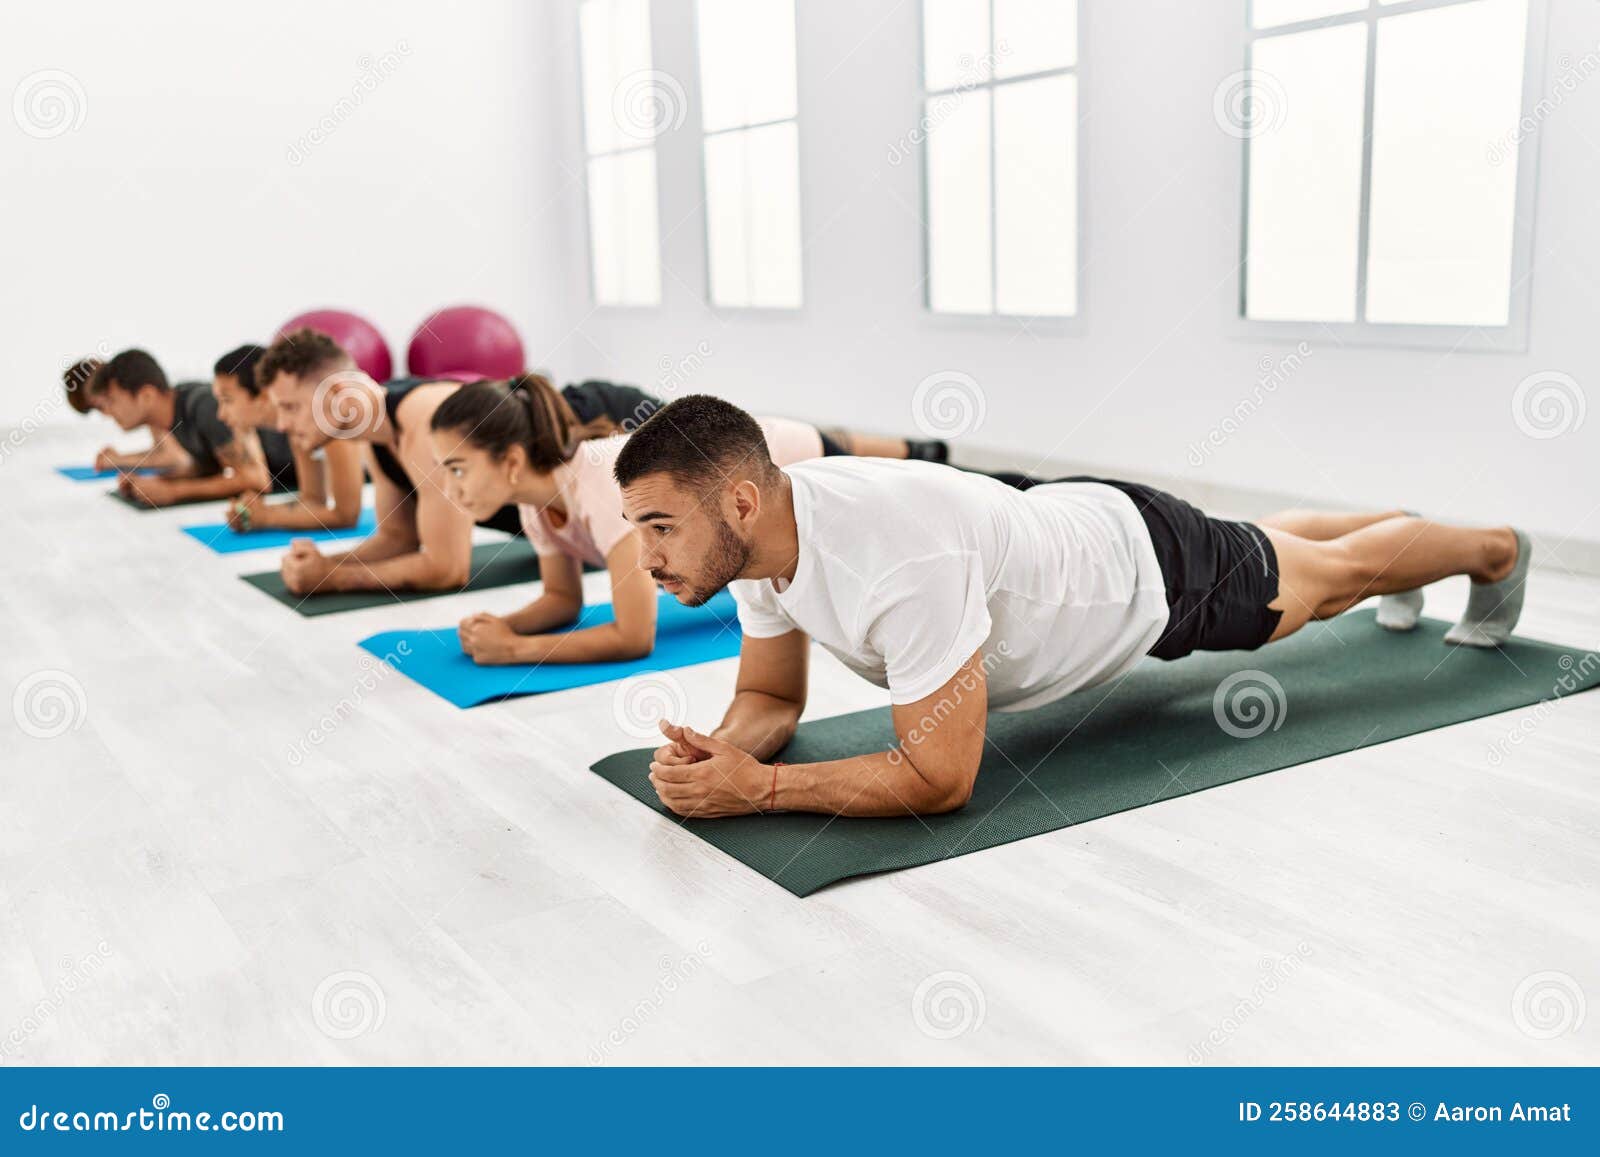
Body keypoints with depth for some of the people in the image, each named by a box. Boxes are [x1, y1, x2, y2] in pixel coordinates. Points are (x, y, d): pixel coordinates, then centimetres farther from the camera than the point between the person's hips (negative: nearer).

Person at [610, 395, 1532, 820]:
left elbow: (941, 779, -42)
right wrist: (720, 749, -30)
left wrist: (756, 788, -45)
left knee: (1329, 580, 21)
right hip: (1064, 525, 7)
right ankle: (1405, 536, 66)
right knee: (1261, 545, 35)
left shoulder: (900, 558, -47)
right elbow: (771, 698, -8)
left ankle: (1494, 548, 53)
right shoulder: (757, 537, -22)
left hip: (1148, 567, -7)